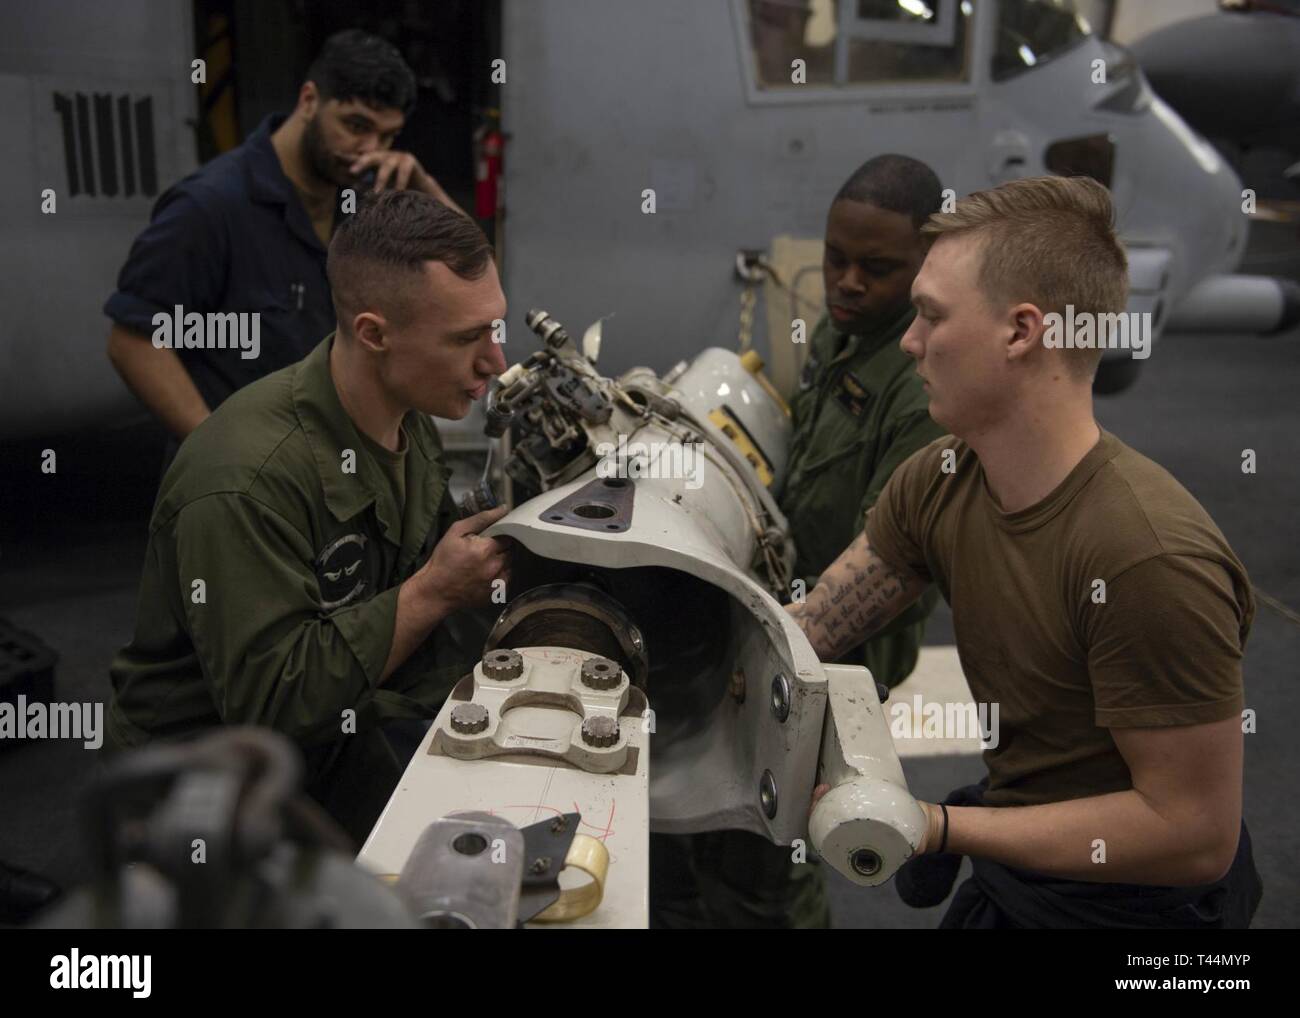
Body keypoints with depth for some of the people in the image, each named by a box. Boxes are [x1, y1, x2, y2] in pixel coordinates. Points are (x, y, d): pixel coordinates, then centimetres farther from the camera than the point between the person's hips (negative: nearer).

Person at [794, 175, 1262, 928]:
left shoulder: (1149, 556, -33)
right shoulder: (937, 484, -10)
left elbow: (1195, 834, -27)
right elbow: (802, 636, -5)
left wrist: (937, 828, -28)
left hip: (1133, 899, -6)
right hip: (1012, 872, 6)